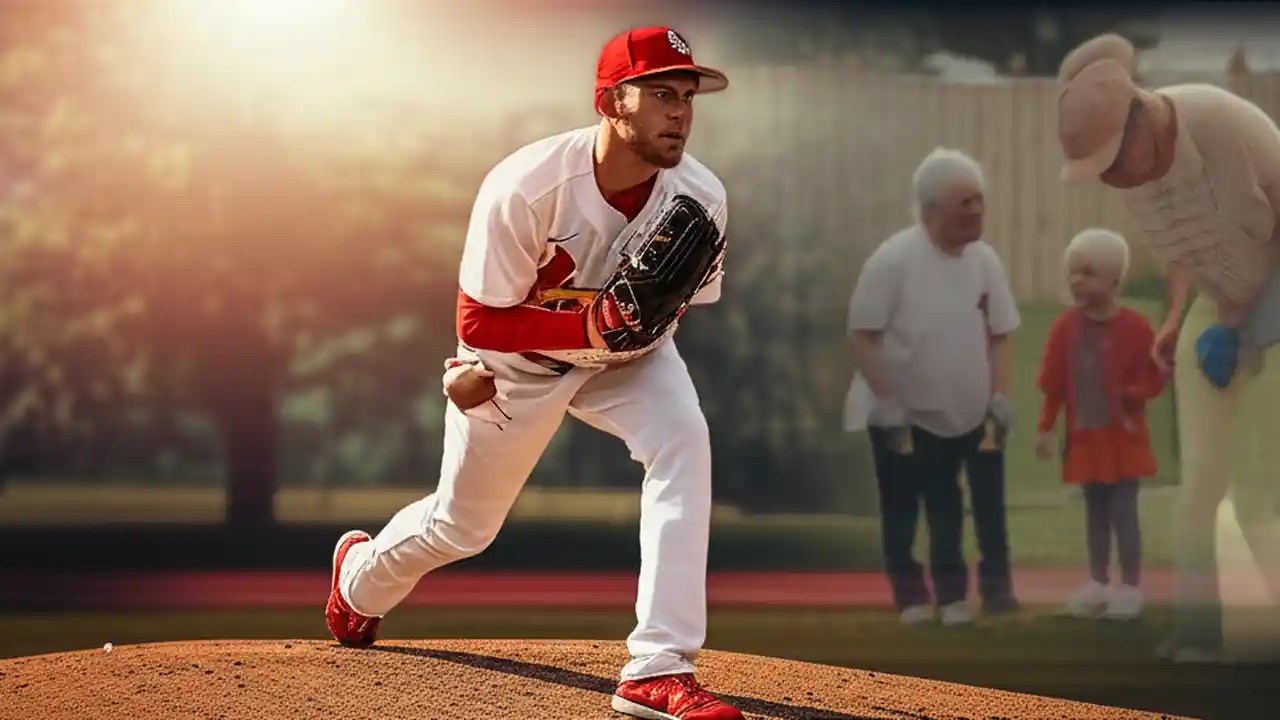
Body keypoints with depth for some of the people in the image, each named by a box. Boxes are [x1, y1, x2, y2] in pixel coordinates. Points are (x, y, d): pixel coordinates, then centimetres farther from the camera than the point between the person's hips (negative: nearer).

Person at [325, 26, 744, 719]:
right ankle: (361, 572, 52)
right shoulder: (525, 188, -33)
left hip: (625, 350, 2)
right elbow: (480, 323, -25)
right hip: (516, 352, -2)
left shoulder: (701, 198, -24)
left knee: (682, 443, -28)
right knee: (462, 526, 14)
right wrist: (592, 327, -40)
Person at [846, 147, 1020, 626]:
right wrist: (887, 404, -17)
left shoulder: (984, 260, -4)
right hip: (901, 412, -4)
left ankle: (951, 595, 14)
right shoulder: (894, 259, -19)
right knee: (900, 510, 6)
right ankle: (911, 597, 16)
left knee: (946, 510, 8)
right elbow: (863, 336, -16)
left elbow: (998, 335, 6)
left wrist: (1000, 397, -3)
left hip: (965, 412, 4)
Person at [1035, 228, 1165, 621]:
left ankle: (1131, 586, 5)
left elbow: (1154, 378, -7)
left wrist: (1130, 396, -24)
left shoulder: (1134, 327, -12)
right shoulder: (1065, 327, -1)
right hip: (1084, 436, 4)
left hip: (1123, 437, -4)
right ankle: (1098, 582, 21)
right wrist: (1047, 428, 3)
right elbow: (1052, 383, 3)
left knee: (1123, 510, -3)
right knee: (1095, 509, 12)